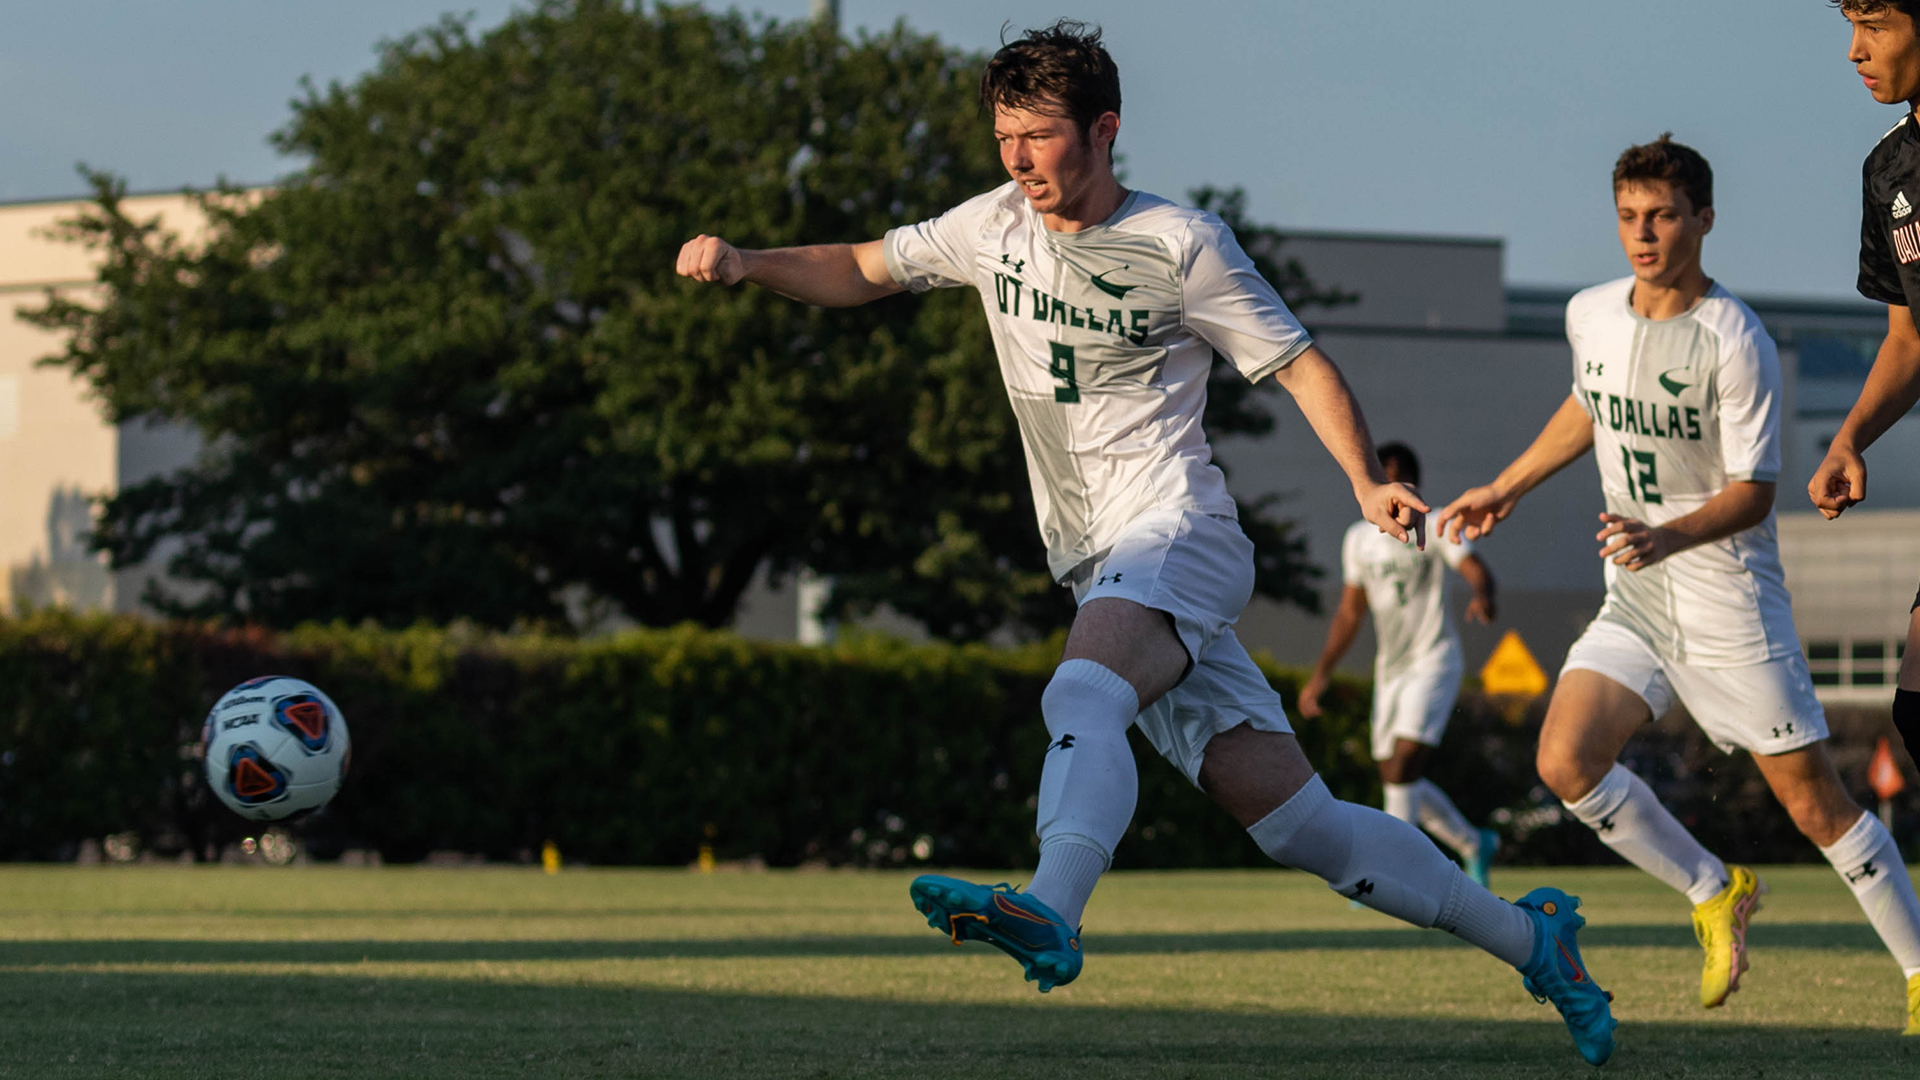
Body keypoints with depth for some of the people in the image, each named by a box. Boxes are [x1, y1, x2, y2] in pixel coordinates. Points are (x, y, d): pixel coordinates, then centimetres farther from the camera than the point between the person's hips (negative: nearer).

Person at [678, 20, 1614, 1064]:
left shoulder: (1180, 245, -4)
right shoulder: (997, 227, 13)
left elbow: (1298, 362, -2)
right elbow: (864, 269, 23)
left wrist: (1368, 483, -16)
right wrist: (745, 263, 6)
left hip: (1176, 533, -6)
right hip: (1100, 572, 6)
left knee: (1082, 695, -36)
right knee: (1295, 817, 2)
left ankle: (1050, 912, -59)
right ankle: (1523, 933, 12)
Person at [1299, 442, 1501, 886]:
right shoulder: (1358, 538, 11)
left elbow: (1476, 569, -22)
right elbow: (1349, 612, 19)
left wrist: (1482, 595, -45)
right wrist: (1320, 675, 14)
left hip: (1434, 662, -7)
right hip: (1390, 668, 7)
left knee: (1402, 767, -19)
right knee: (1396, 780, 7)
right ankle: (1475, 844, 26)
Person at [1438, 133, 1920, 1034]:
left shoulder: (1735, 342, -16)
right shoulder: (1590, 316, 3)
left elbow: (1752, 491, -16)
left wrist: (1669, 537, -32)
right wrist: (1506, 488, 28)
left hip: (1728, 601, -6)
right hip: (1634, 599, 6)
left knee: (1812, 799, -5)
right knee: (1565, 761, -13)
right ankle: (1714, 893, 8)